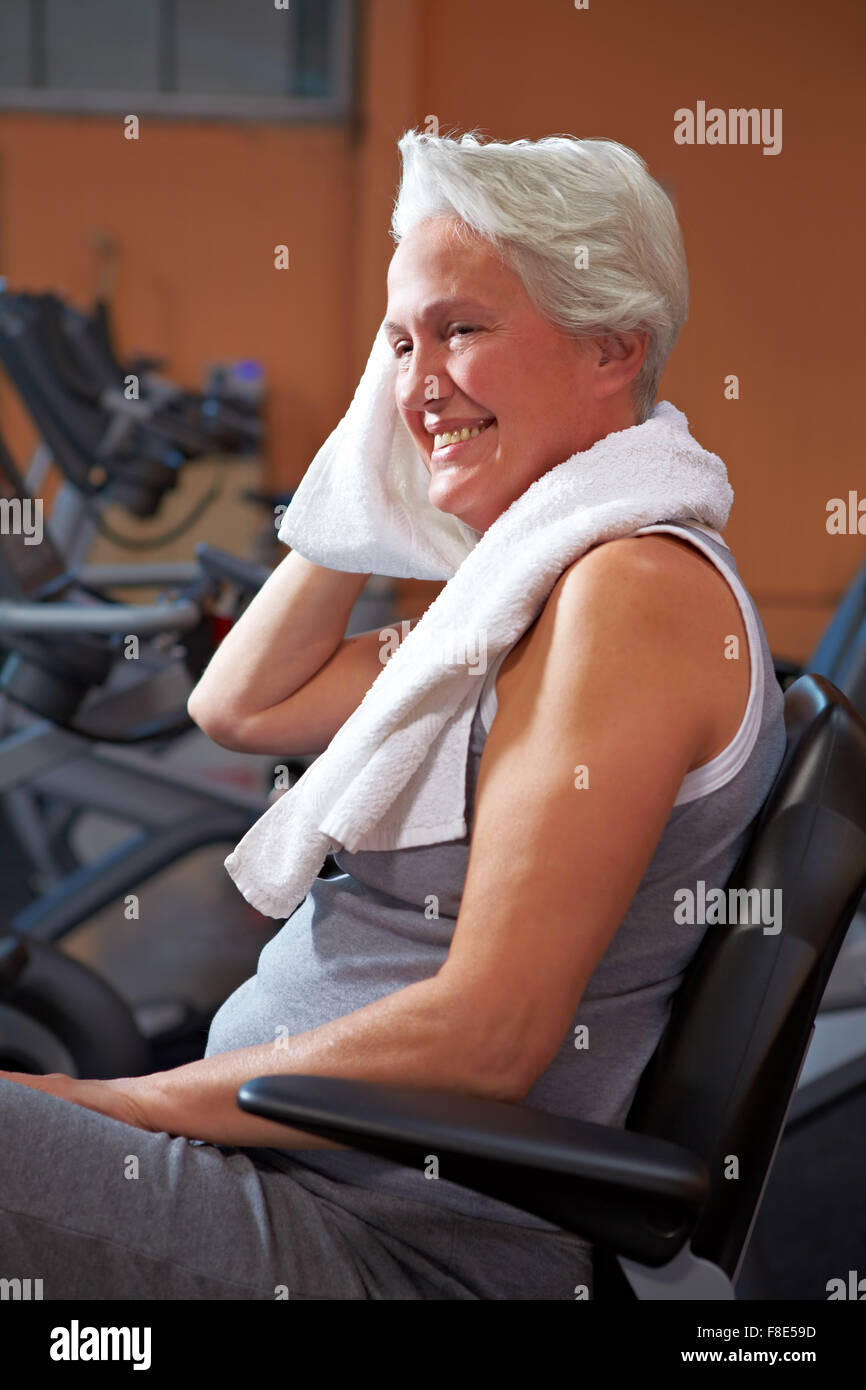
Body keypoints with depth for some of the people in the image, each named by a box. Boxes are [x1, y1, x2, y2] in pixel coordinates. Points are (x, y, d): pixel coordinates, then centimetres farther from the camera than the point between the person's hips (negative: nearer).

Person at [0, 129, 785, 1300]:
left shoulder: (634, 588, -17)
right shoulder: (537, 587, 13)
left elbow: (484, 1041, -22)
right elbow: (238, 706, 19)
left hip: (399, 1239, -9)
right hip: (298, 1170, 9)